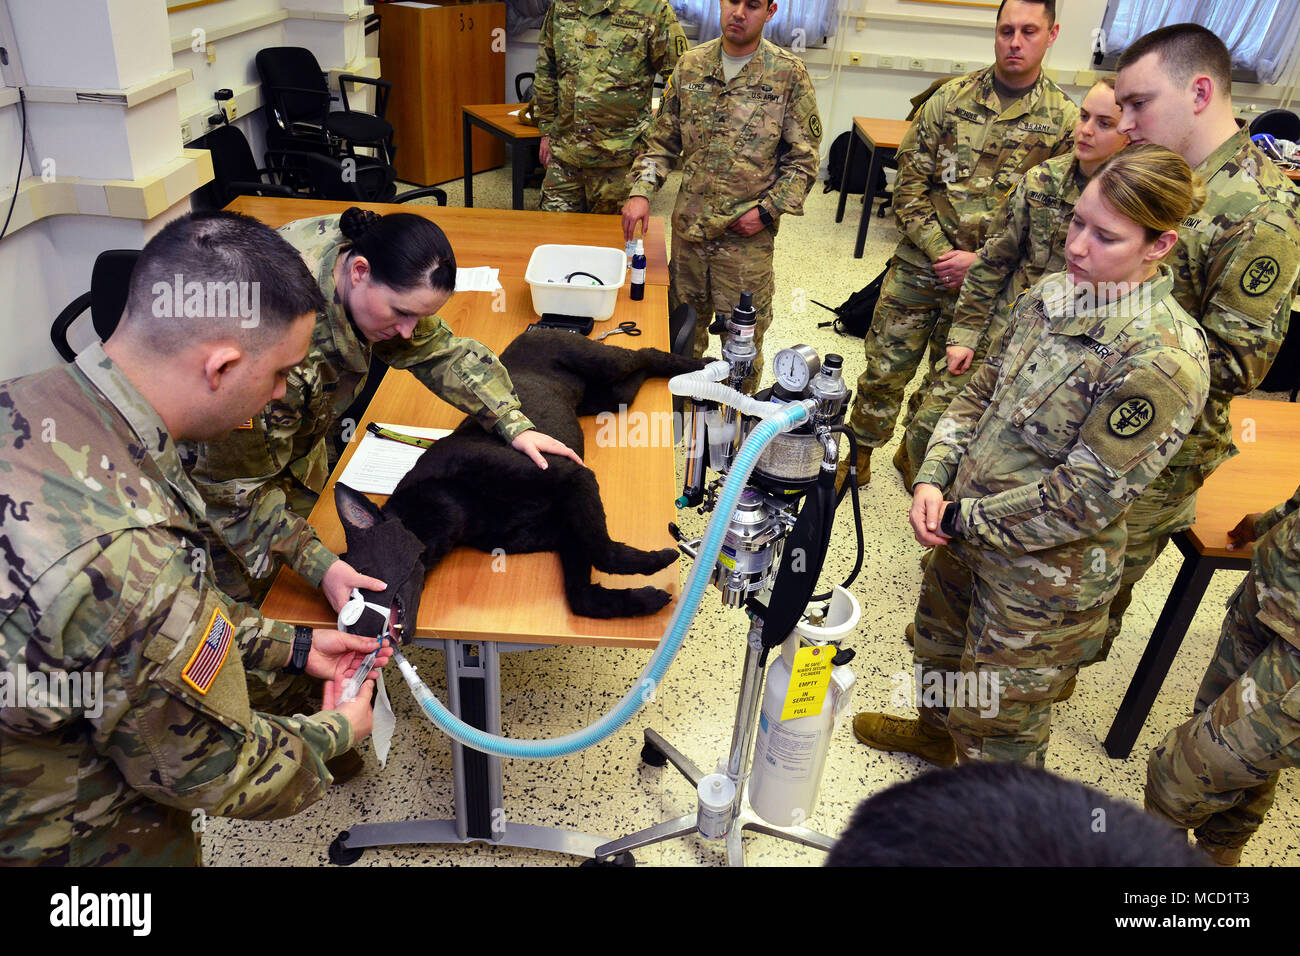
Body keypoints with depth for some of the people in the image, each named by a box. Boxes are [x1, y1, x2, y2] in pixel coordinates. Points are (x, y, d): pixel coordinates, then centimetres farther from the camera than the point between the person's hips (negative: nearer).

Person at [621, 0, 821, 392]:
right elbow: (663, 140, 10)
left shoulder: (789, 74, -6)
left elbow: (804, 157, -3)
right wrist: (641, 191, -4)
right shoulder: (690, 66, 4)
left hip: (747, 234, -3)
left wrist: (767, 210, -12)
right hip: (689, 226, 4)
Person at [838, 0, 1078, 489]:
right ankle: (859, 457, 24)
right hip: (917, 266, 0)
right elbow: (909, 185, 0)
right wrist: (939, 252, -10)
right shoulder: (951, 98, 0)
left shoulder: (1064, 121, -2)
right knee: (883, 371, 4)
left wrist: (980, 261, -13)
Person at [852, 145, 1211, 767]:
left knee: (999, 718, 13)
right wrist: (934, 480, -8)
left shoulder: (1163, 360, -27)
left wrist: (965, 519, -18)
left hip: (1045, 574, -7)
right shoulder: (1053, 294, -3)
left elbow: (1085, 499, -26)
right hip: (965, 534, 8)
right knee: (939, 639, 31)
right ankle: (936, 730, 62)